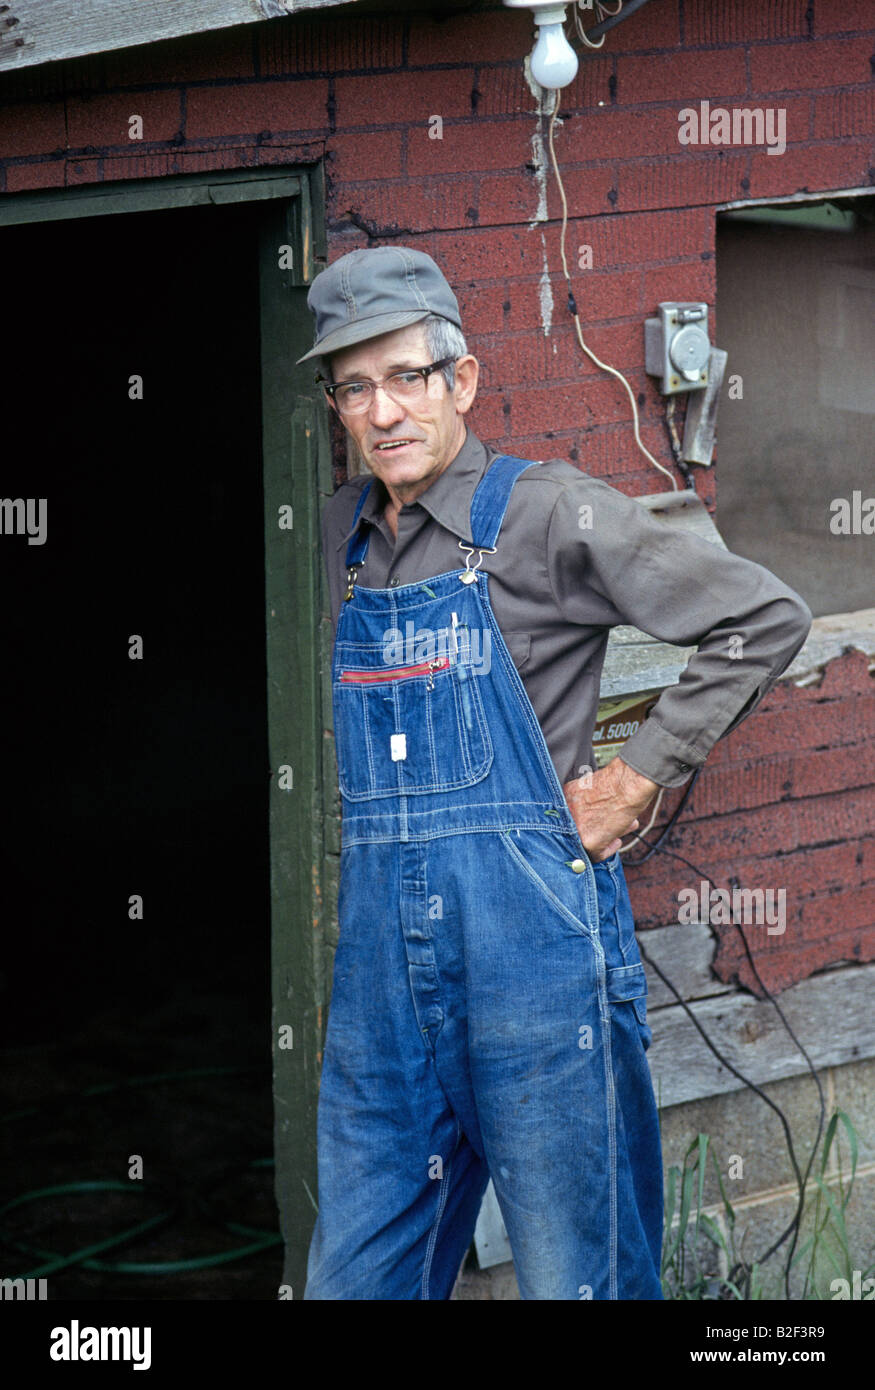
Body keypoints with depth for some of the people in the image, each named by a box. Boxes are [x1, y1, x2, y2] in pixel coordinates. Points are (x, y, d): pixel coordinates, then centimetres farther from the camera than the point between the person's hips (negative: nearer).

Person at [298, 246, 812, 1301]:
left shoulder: (545, 513, -5)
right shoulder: (340, 533, 11)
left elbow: (764, 619, -6)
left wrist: (640, 777, -6)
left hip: (530, 933, -5)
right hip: (381, 949, 5)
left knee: (575, 1274, 3)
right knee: (355, 1273, 9)